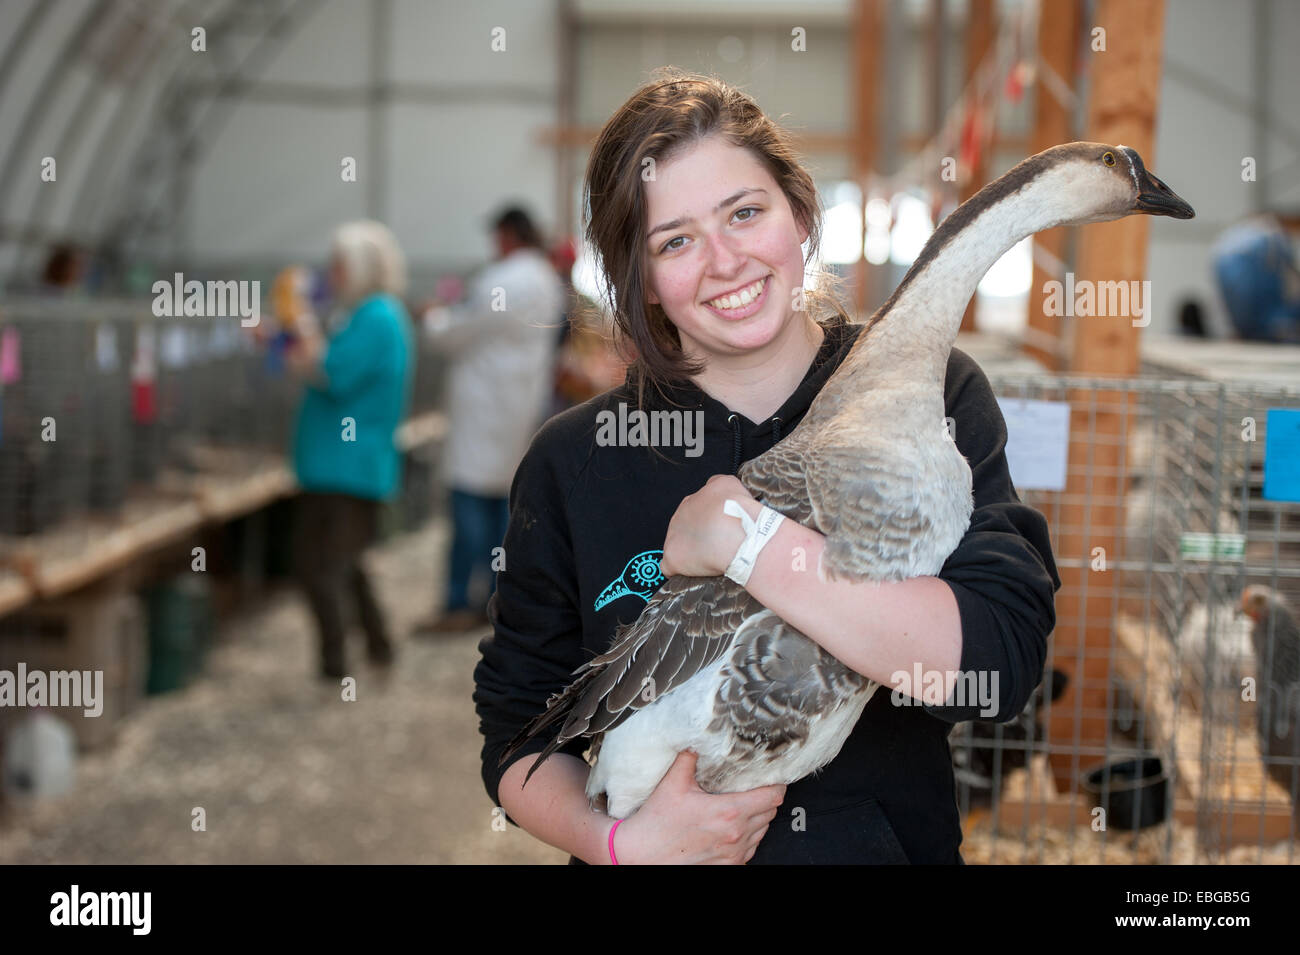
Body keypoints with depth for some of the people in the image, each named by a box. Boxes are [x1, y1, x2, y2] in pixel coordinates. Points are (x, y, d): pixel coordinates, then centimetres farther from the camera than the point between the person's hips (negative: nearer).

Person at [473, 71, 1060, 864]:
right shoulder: (572, 464, 0)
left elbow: (999, 667, -16)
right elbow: (517, 737, 5)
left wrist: (745, 538, -17)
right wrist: (620, 840, -13)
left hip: (890, 843, -1)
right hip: (659, 854, 1)